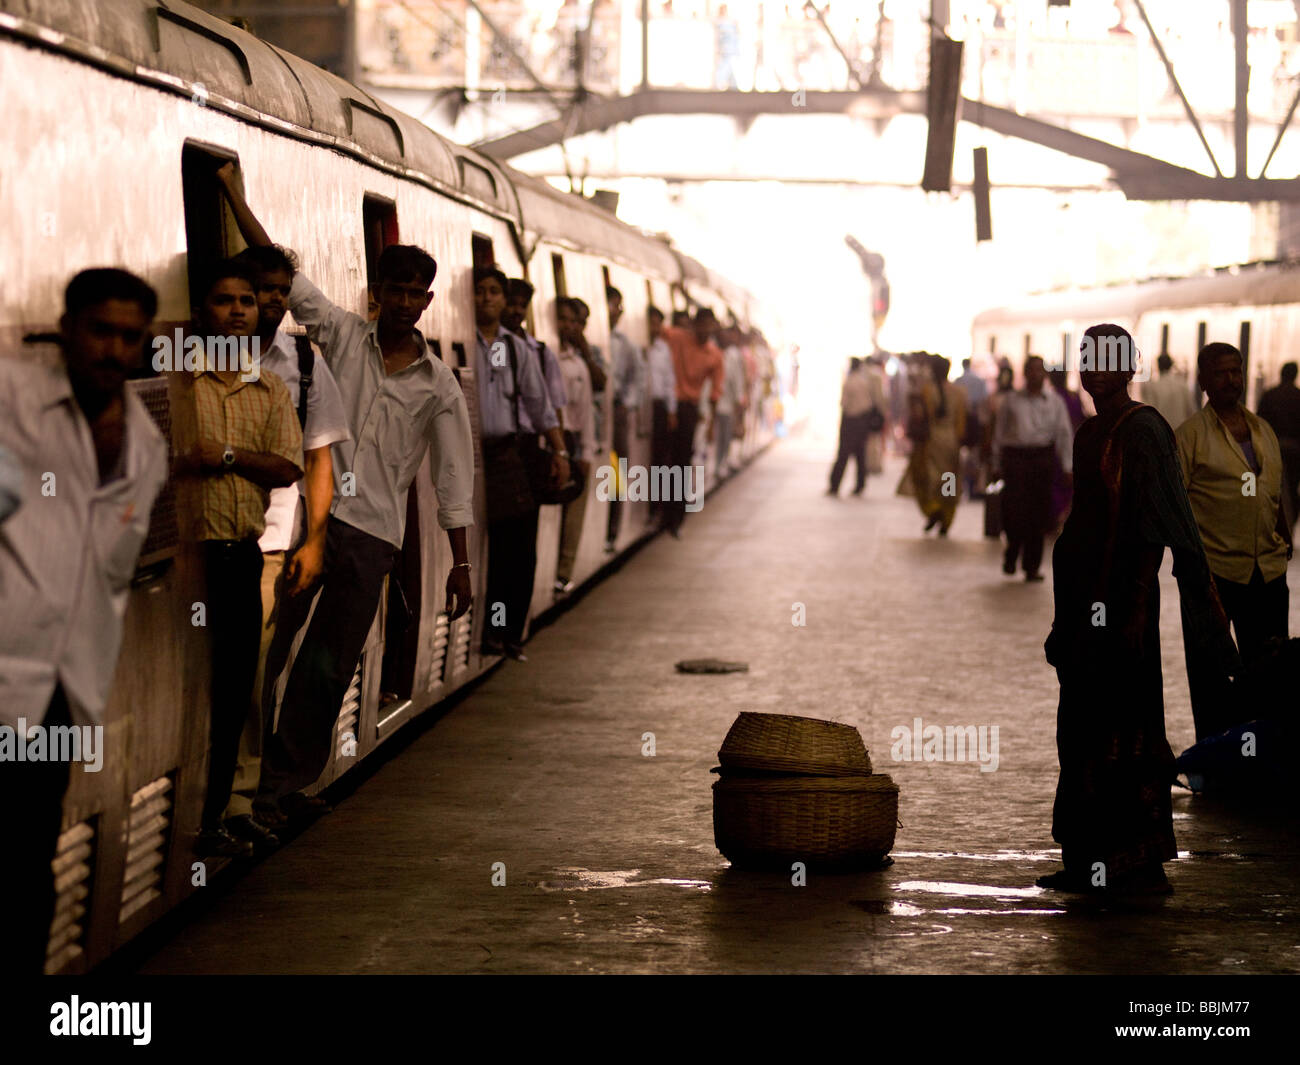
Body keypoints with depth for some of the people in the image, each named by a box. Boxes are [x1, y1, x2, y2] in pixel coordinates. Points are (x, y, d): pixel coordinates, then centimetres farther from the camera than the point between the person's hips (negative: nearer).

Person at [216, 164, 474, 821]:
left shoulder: (438, 383, 7)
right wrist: (235, 196, -3)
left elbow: (453, 475, 7)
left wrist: (460, 563, 4)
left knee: (330, 668, 4)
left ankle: (288, 782, 13)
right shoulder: (343, 335, 6)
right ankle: (261, 781, -7)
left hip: (373, 533, 1)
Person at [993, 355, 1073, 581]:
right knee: (1014, 509, -10)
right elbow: (999, 433, 10)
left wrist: (1066, 467, 2)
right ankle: (1011, 555, 14)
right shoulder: (1010, 401, 8)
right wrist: (997, 465, 6)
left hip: (1043, 458, 1)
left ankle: (1032, 566, 11)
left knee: (1039, 513, 1)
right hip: (1015, 458, -1)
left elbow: (1064, 434, 9)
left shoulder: (1054, 401, 10)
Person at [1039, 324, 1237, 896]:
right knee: (1082, 727, 10)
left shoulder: (1142, 430, -11)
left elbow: (1155, 529, -16)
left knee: (1124, 729, -6)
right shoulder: (1089, 434, 15)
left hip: (1123, 601, -9)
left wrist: (1138, 608, -21)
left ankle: (1141, 865, 0)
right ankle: (1089, 862, 17)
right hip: (1086, 603, 9)